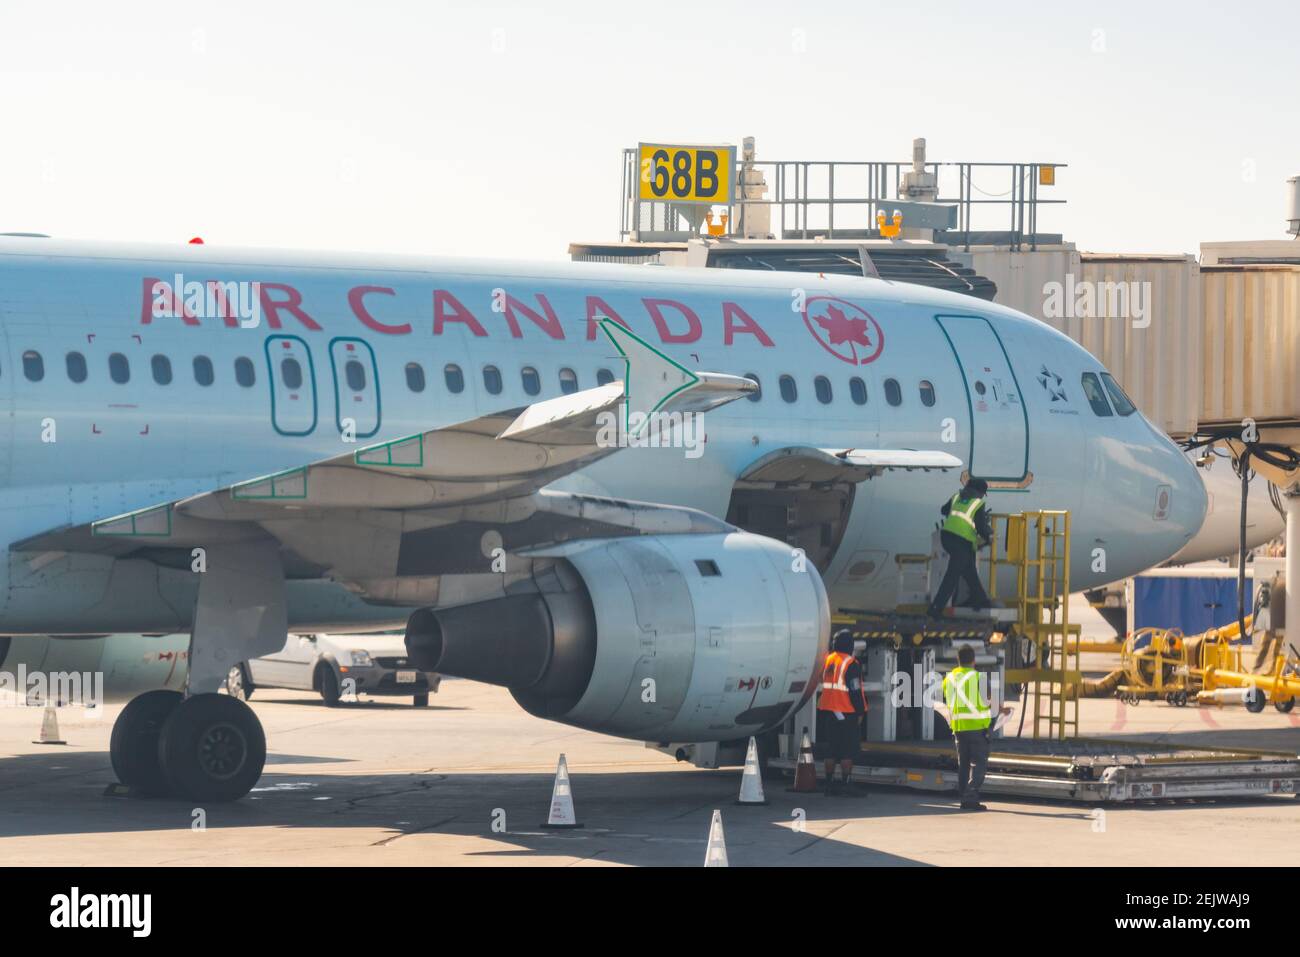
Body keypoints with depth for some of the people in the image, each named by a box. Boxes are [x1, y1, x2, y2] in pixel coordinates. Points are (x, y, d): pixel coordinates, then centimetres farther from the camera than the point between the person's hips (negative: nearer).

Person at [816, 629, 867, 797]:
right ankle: (846, 784, -6)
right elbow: (855, 690, -14)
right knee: (847, 751, -3)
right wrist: (860, 712, -5)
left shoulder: (827, 660, 9)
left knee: (830, 750, 11)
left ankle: (829, 784, 12)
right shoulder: (851, 664, -13)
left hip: (826, 711, 7)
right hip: (846, 713, -7)